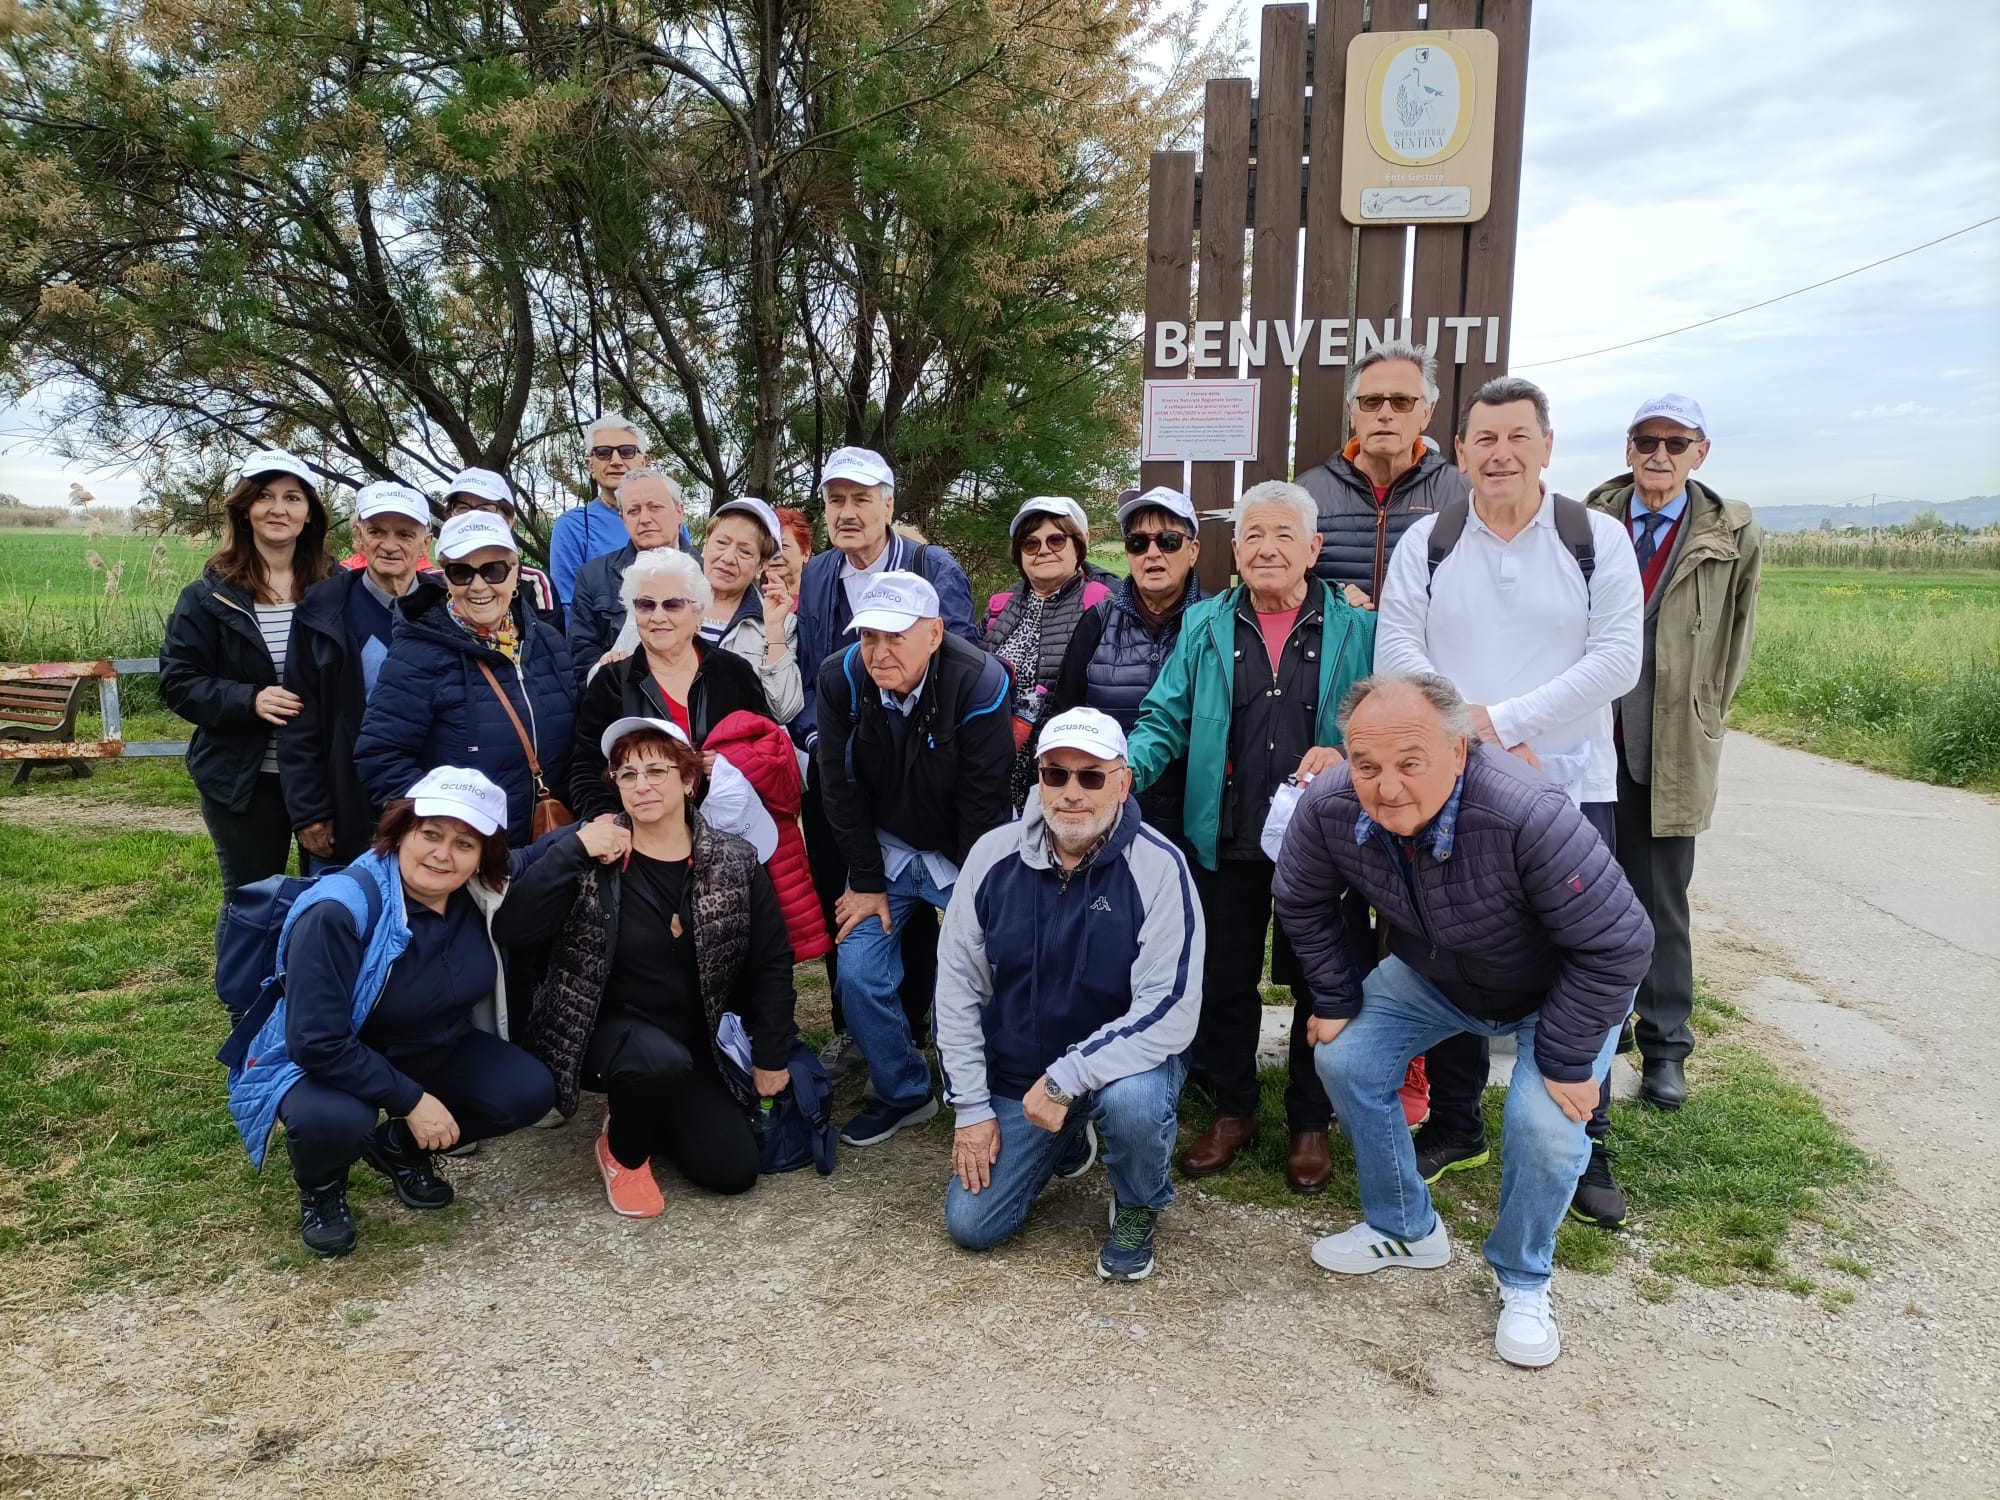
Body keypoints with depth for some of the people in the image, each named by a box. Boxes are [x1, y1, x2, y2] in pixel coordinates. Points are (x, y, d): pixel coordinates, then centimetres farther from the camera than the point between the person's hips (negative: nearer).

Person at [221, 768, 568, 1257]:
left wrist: (583, 838, -12)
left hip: (437, 1052, 6)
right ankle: (320, 1189, 2)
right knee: (336, 1121, -38)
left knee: (530, 1091, -15)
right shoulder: (337, 912, -31)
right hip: (329, 1064, -5)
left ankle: (400, 1147, 13)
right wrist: (411, 1101, -28)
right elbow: (318, 1043, -31)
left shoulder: (480, 893, -13)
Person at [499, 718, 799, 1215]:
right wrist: (573, 849, -26)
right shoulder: (593, 858, -8)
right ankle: (623, 1151, -2)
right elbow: (516, 925, -20)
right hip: (610, 1030, -3)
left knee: (733, 1170, -9)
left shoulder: (734, 862, -4)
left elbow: (772, 963, 2)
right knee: (661, 1059, -36)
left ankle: (656, 1114, 22)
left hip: (697, 1044, 3)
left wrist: (771, 1058, 3)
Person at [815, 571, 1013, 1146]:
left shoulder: (979, 684, -26)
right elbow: (842, 789, -8)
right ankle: (902, 1092, 22)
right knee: (859, 974, -1)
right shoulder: (840, 679, -15)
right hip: (885, 847, 3)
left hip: (963, 855, -3)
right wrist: (865, 881, -6)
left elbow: (982, 802, -20)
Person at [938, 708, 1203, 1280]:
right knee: (970, 1225, -2)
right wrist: (972, 1108, -4)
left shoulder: (1158, 866, -20)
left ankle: (1138, 1208, -1)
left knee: (1133, 1101, -37)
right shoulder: (994, 855, -9)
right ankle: (1067, 1143, 28)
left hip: (1123, 1059, -3)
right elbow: (957, 985, -2)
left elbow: (1171, 1010, -25)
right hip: (1016, 1072, 4)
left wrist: (1066, 1080, -29)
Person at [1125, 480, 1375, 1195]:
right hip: (1227, 841, 2)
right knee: (1225, 980, 12)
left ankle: (1310, 1123, 29)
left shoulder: (1357, 630, 0)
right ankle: (1233, 1110, 32)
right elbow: (1165, 720, 0)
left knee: (1318, 982, 11)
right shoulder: (1203, 626, 5)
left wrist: (1345, 753, -18)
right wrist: (1126, 769, -19)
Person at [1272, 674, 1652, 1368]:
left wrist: (1566, 1059, -26)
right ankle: (1406, 1229, 20)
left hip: (1562, 987, -5)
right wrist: (1335, 1000, -3)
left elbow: (1617, 944, -33)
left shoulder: (1528, 816, -43)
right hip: (1433, 974, 5)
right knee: (1343, 1058, -5)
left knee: (1545, 1121, -23)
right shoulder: (1327, 807, -27)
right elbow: (1302, 903, -4)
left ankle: (1523, 1280, 8)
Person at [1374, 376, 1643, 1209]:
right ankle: (1455, 1125, 29)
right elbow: (1397, 652, -4)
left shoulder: (1598, 540, 0)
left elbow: (1618, 659, -8)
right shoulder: (1427, 543, 3)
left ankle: (1582, 1145, 23)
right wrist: (1482, 738, -14)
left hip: (1572, 789, -1)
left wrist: (1503, 718, -16)